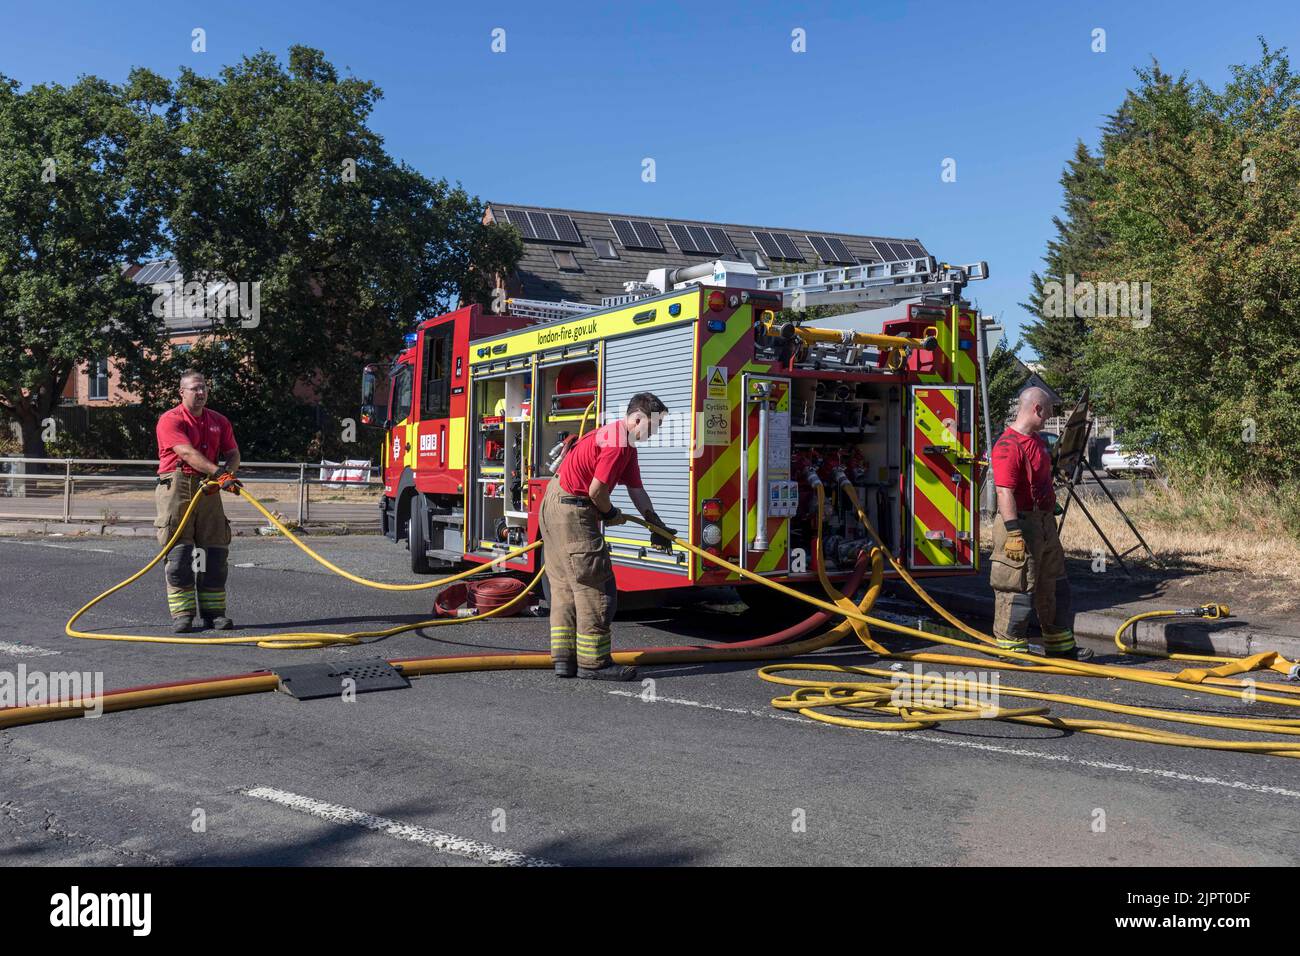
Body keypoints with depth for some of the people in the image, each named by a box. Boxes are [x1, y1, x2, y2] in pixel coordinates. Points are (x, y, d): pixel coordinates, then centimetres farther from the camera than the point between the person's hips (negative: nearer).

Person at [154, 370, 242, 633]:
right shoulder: (170, 419, -5)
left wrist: (227, 474, -11)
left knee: (216, 551, 3)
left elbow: (233, 454, 11)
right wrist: (219, 473, -30)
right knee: (179, 551, -5)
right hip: (176, 487, -5)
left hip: (208, 489, 5)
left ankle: (214, 612, 10)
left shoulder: (219, 421, 15)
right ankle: (182, 614, 0)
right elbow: (187, 453, -19)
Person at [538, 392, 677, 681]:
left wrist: (656, 524, 17)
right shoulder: (617, 443, -17)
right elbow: (596, 490, -20)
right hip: (571, 509, -11)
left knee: (564, 586, 12)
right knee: (593, 587, -5)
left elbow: (636, 489, 19)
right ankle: (592, 662, 0)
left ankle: (564, 658, 17)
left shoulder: (626, 444, 16)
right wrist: (611, 514, -1)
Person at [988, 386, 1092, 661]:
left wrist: (1052, 511, 25)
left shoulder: (1037, 440, 14)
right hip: (1021, 524, -11)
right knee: (1018, 587, -4)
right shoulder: (1008, 445, -19)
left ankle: (1060, 645, 30)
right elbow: (1005, 493, -26)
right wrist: (1014, 533, -29)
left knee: (1054, 586, 18)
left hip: (1045, 523, 11)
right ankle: (1010, 648, 6)